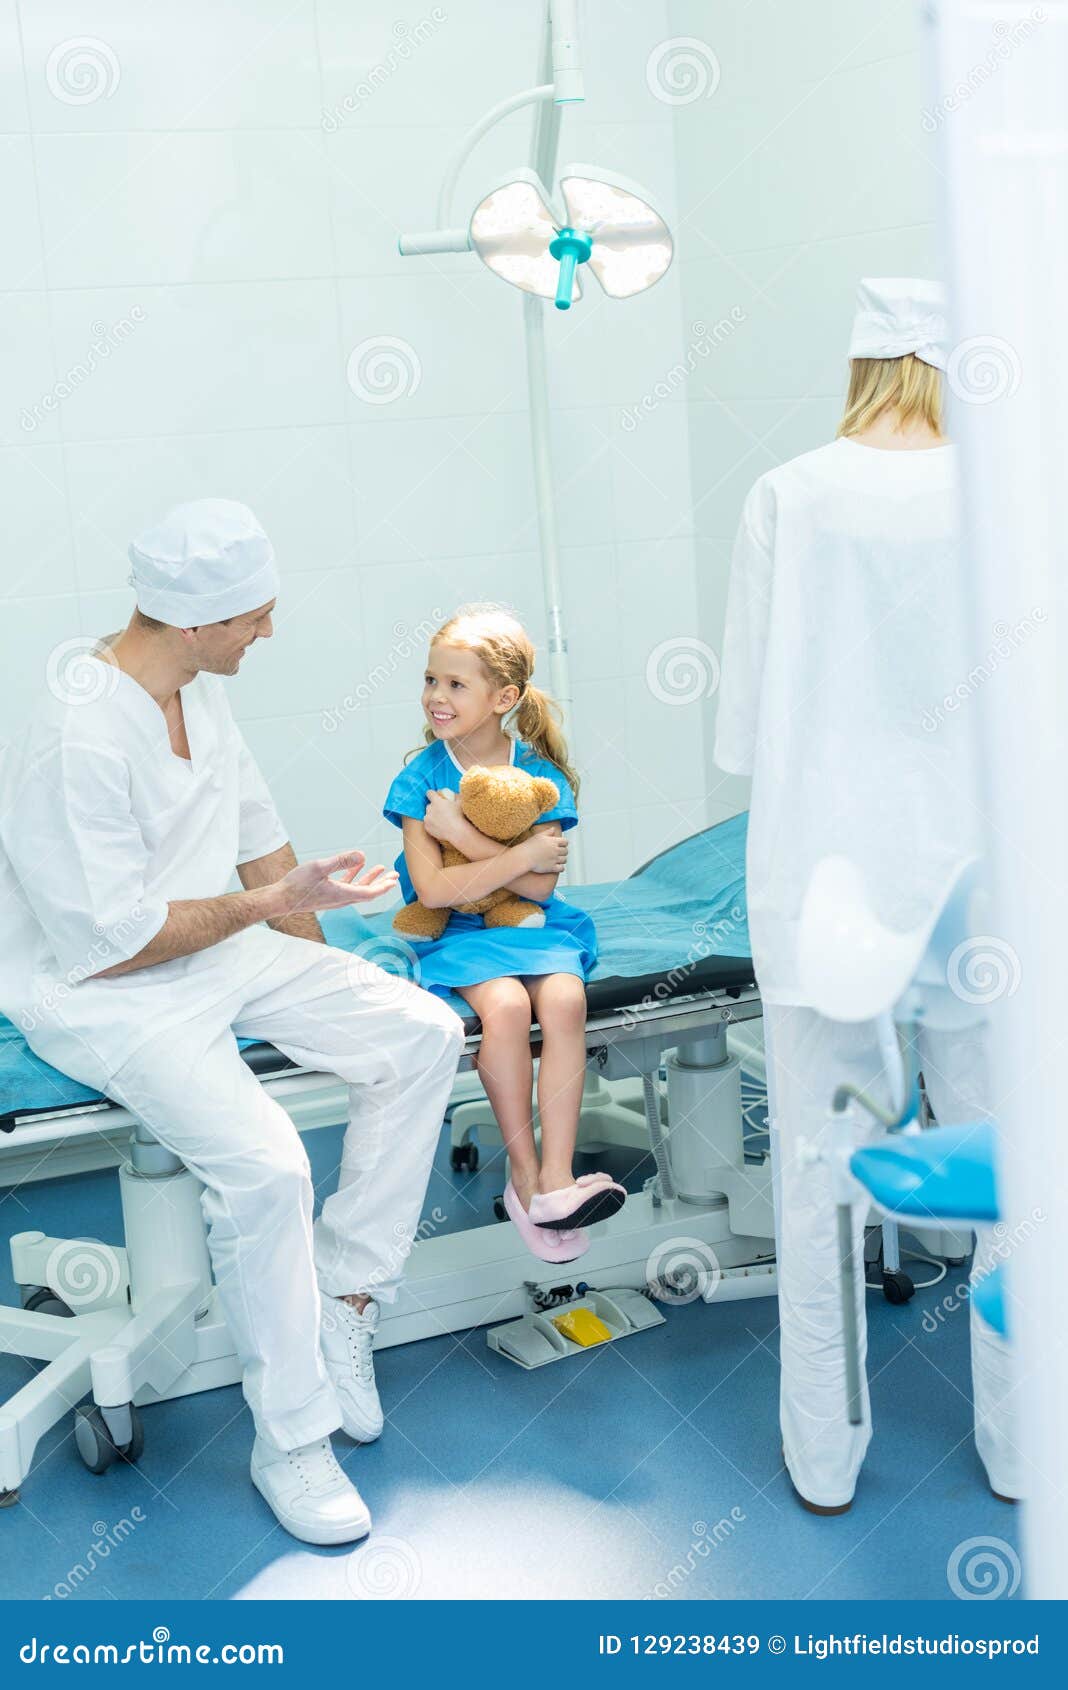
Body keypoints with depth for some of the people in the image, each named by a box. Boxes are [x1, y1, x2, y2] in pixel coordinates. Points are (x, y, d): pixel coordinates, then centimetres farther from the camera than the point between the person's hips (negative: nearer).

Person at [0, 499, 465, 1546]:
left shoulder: (198, 696, 4)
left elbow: (260, 844, 15)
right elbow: (114, 945, -23)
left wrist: (323, 989, 12)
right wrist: (272, 902, -18)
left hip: (225, 951, 9)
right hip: (104, 998, -9)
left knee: (423, 1034, -5)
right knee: (263, 1162, -29)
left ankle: (345, 1301, 3)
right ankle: (290, 1439, -8)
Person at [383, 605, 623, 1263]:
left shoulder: (539, 775, 1)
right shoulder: (422, 777, -3)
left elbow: (540, 885, -10)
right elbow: (432, 888, -13)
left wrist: (463, 833, -16)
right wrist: (523, 853, -14)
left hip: (532, 925, 2)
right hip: (457, 931, -2)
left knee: (566, 1001, -28)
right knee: (506, 1006, -30)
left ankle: (555, 1178, -27)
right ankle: (524, 1172, -17)